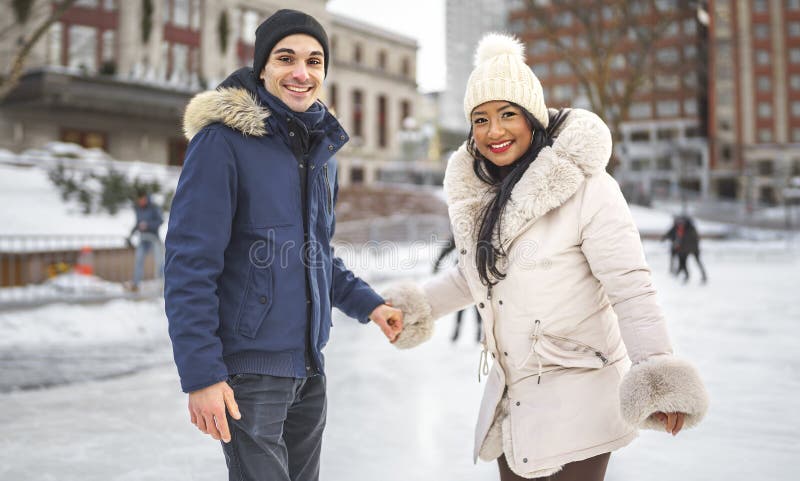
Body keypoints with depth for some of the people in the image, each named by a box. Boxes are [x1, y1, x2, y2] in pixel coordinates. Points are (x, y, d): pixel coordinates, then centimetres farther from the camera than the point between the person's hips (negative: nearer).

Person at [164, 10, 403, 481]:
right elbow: (190, 266, -16)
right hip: (248, 370, -7)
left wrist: (369, 304, 7)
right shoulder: (223, 141, -13)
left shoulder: (322, 149, 10)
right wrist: (201, 374, -19)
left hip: (310, 367, 7)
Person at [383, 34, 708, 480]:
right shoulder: (480, 192, 4)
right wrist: (422, 304, 18)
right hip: (510, 395, 7)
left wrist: (656, 367, -33)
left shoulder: (585, 188, -17)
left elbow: (630, 286, -22)